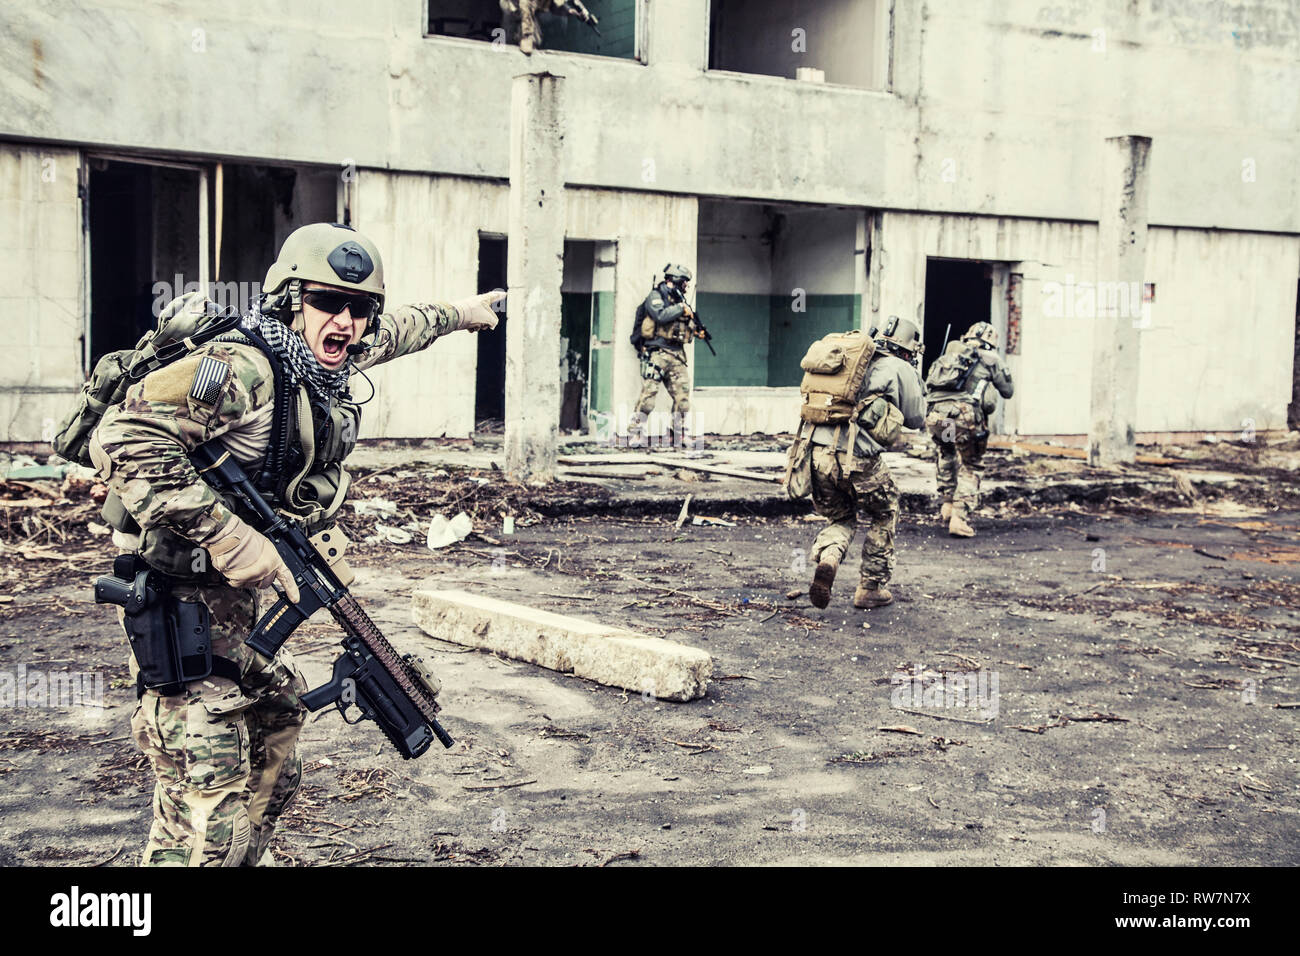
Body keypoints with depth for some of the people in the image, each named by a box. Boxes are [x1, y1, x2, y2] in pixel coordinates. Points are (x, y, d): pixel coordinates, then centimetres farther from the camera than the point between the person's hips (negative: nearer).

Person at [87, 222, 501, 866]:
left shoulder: (326, 358, 5)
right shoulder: (241, 369, -23)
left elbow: (394, 331, 28)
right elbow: (122, 439, -32)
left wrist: (459, 312, 44)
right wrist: (227, 536, -32)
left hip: (242, 595, 10)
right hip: (186, 599, -10)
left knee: (272, 771, 23)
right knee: (206, 827, -12)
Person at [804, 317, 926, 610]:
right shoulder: (901, 369, 5)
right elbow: (916, 419, 12)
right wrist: (918, 386, 29)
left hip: (819, 452, 5)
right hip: (858, 459, -5)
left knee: (841, 518, 24)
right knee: (883, 516, 22)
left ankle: (827, 557, -7)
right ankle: (870, 588, 23)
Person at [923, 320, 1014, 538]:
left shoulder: (949, 354, 24)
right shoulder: (990, 358, 13)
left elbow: (929, 383, 25)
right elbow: (1008, 391, 23)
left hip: (935, 413, 4)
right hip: (964, 414, -4)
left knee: (946, 455, 28)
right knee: (968, 467, 8)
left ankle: (947, 506, 24)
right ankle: (959, 518, -2)